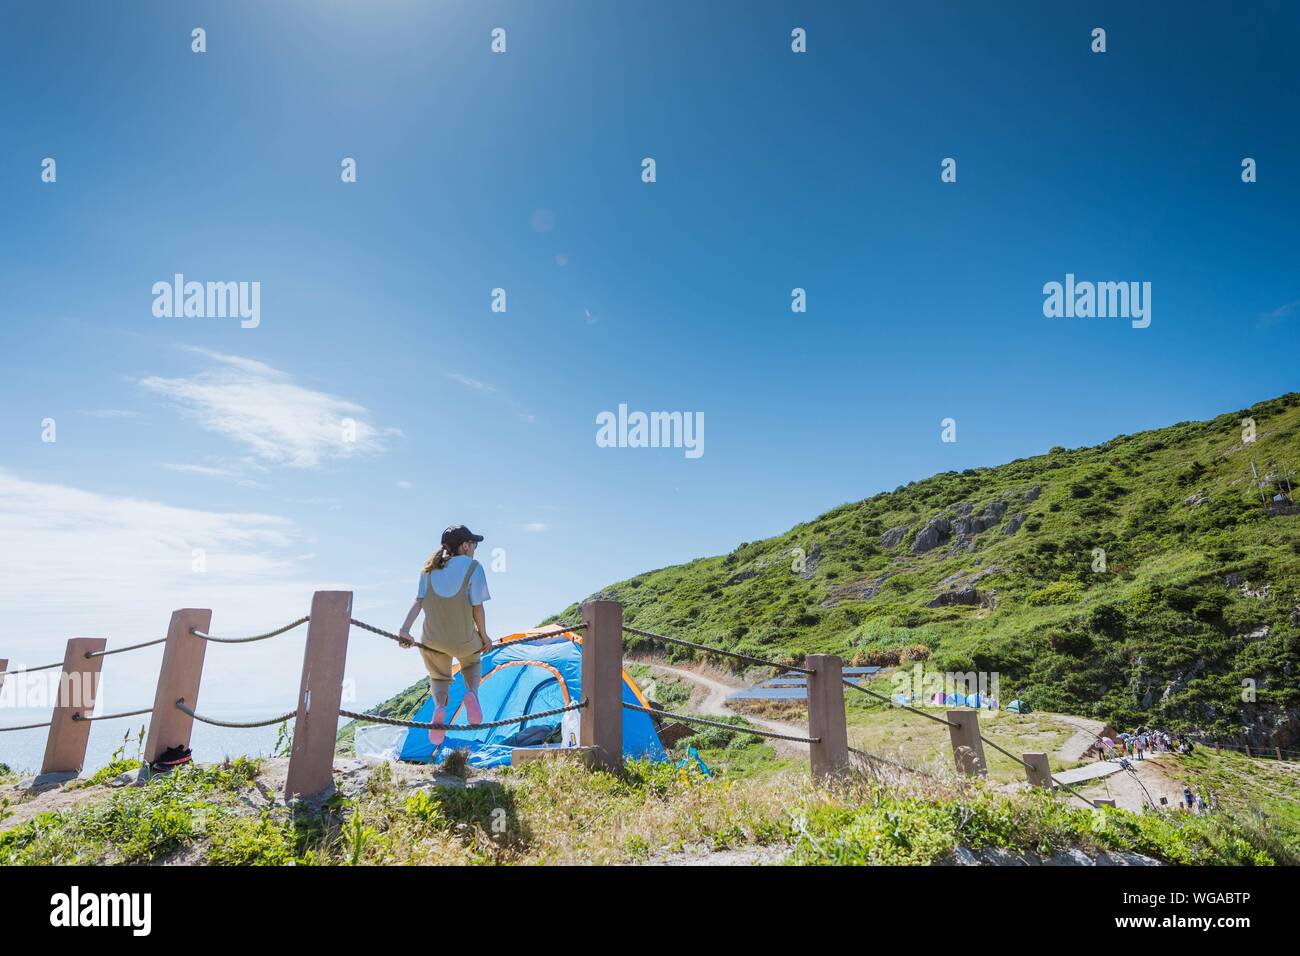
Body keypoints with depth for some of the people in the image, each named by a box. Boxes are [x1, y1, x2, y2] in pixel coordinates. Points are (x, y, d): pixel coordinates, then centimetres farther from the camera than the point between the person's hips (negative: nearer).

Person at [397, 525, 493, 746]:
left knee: (439, 678, 26)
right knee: (472, 664, 30)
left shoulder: (430, 568, 1)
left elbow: (419, 601, -9)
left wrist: (404, 630, -16)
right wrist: (484, 636, -1)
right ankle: (472, 693, -1)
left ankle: (439, 706, -7)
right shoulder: (472, 567, -12)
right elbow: (477, 608, -12)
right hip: (464, 640, -2)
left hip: (432, 640, 3)